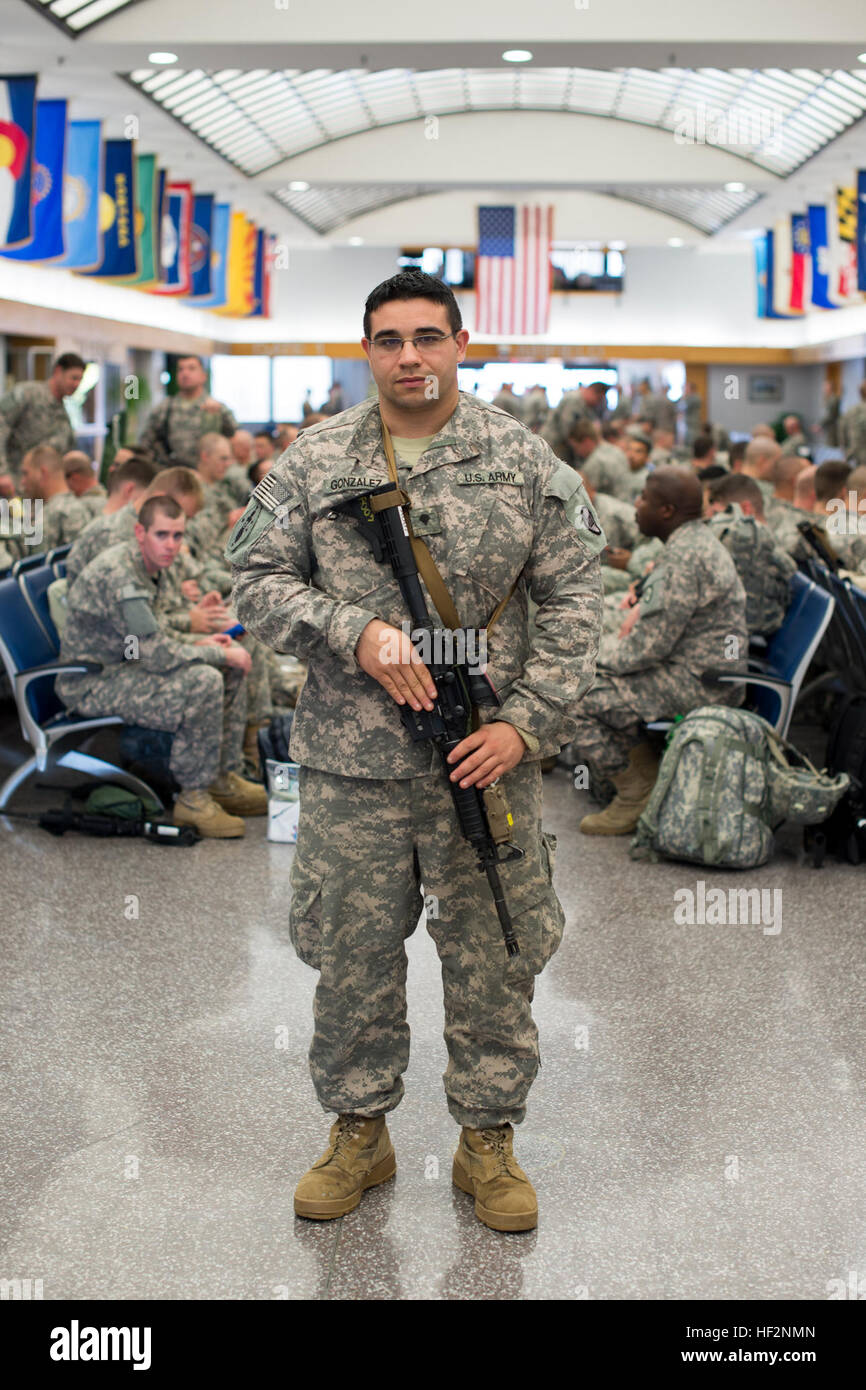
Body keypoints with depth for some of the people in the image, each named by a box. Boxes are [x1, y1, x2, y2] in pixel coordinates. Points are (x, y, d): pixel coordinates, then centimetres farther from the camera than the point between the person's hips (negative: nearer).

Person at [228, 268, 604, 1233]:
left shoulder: (524, 461, 2)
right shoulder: (314, 462, 3)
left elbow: (572, 596, 1)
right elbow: (257, 581, 1)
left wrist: (527, 722, -8)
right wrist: (356, 634, -15)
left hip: (488, 755, 0)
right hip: (350, 762, 1)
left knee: (493, 955, 8)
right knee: (351, 954, 10)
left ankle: (488, 1139, 26)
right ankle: (359, 1133, 29)